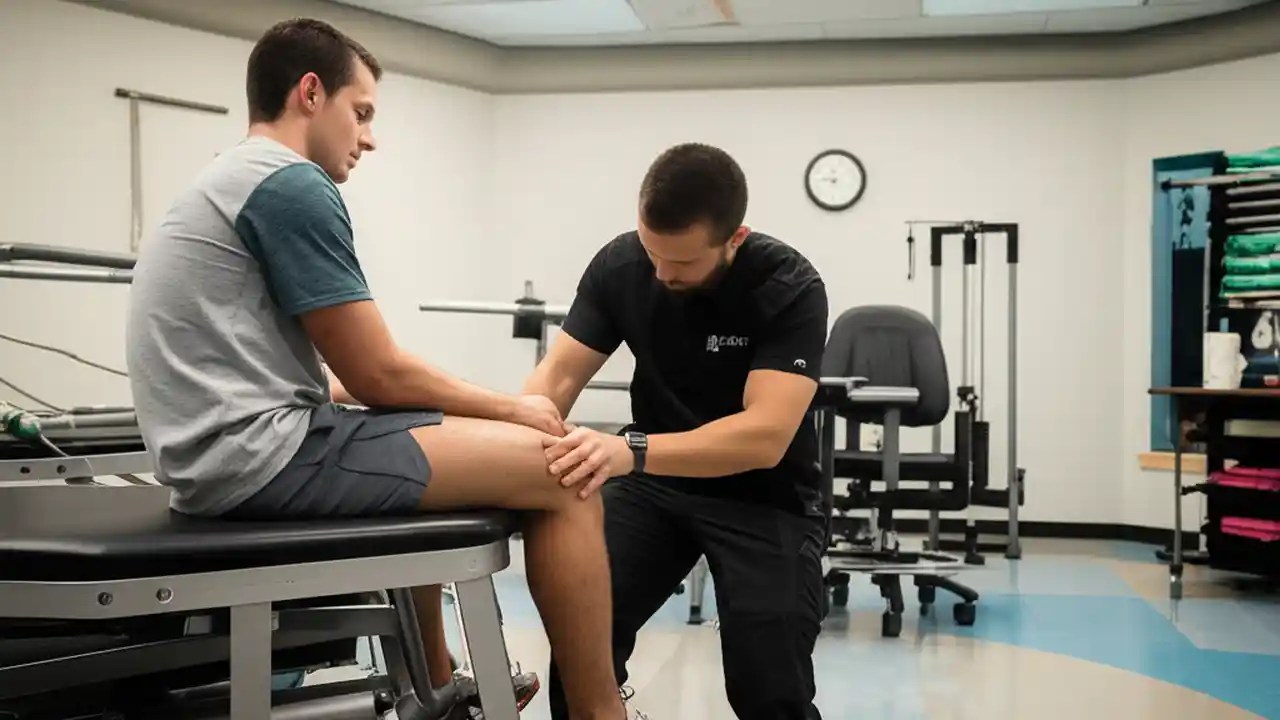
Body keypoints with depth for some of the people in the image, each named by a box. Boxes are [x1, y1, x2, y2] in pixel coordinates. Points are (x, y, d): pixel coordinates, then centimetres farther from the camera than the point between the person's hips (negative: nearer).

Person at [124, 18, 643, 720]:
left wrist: (489, 410, 20)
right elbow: (379, 375, -11)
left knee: (424, 435, 33)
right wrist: (507, 407, 5)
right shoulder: (292, 183, -11)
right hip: (260, 453, -11)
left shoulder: (228, 181, 20)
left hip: (226, 450, 11)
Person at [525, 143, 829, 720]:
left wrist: (631, 451, -49)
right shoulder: (619, 266, -11)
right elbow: (558, 375, -8)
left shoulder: (790, 289, -24)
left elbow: (764, 436, -34)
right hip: (656, 479, 3)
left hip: (763, 496, -3)